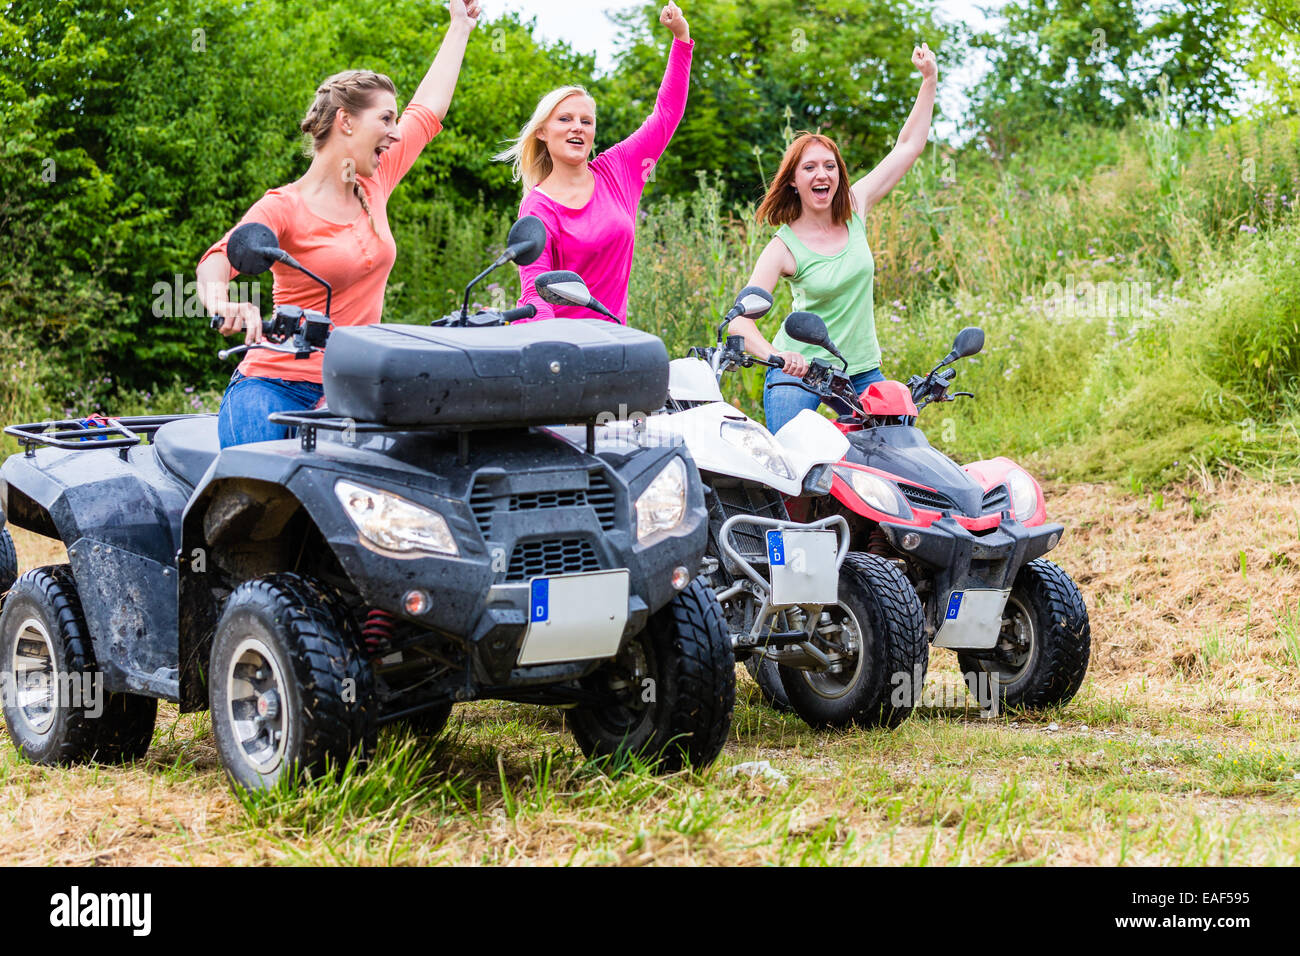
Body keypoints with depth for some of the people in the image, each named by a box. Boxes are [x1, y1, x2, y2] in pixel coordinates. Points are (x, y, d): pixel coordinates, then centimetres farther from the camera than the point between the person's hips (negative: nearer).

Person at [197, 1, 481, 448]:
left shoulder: (373, 190, 13)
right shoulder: (284, 207, -5)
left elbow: (426, 113, 26)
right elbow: (218, 260, -21)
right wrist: (222, 301, -46)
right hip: (272, 388, -5)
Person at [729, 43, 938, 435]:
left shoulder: (854, 211, 2)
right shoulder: (784, 247, -10)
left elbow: (909, 146, 7)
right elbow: (740, 318, -18)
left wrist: (929, 80, 3)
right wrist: (774, 355, -37)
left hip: (860, 370, 4)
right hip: (799, 368, -4)